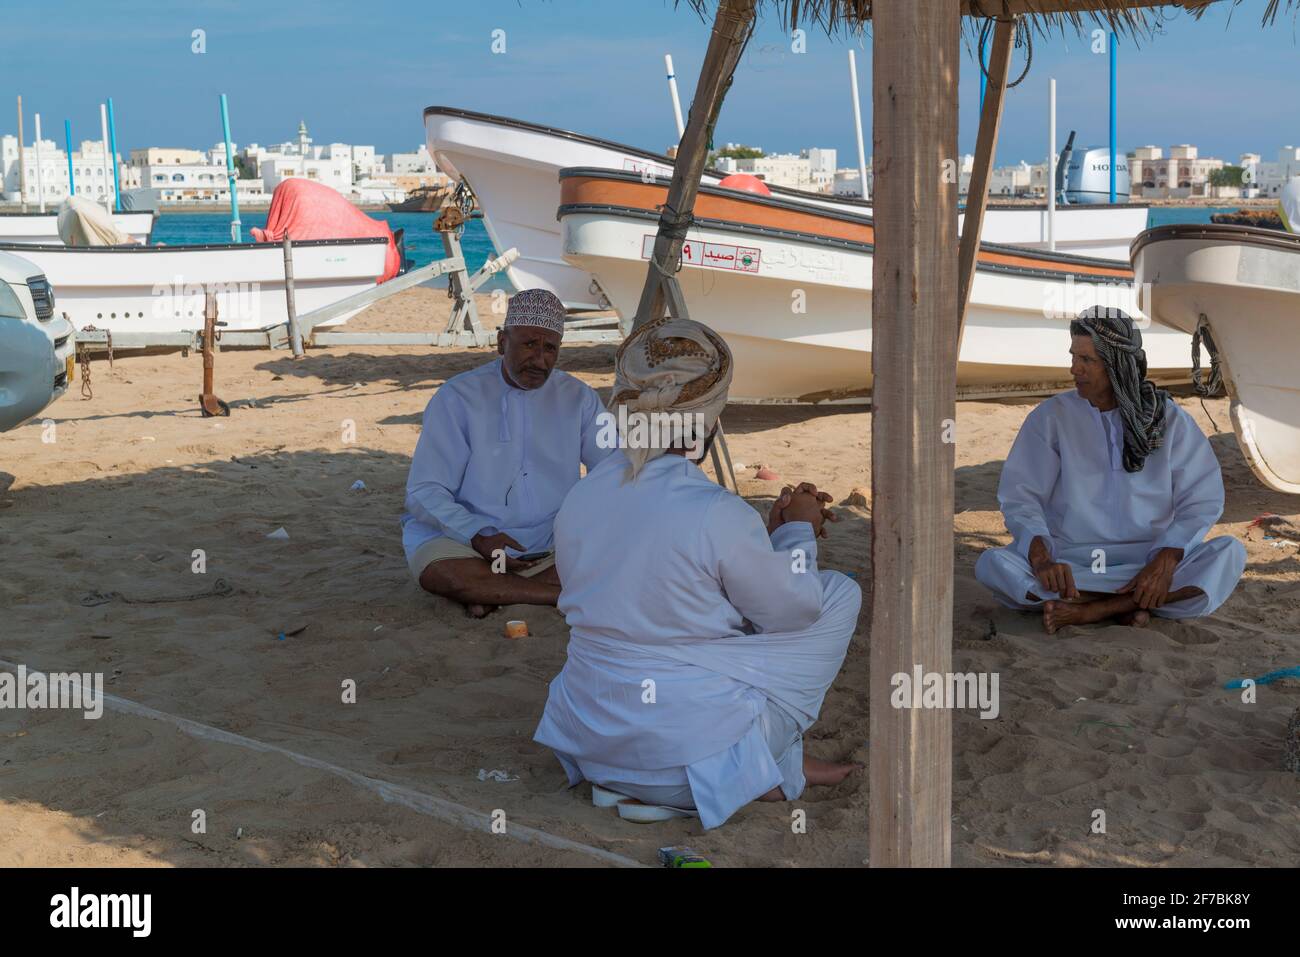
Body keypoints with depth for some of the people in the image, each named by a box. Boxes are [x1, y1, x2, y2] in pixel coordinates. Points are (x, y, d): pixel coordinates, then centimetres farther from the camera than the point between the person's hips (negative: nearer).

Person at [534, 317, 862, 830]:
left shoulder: (579, 498, -1)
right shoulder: (716, 514, -21)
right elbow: (792, 609, -5)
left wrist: (771, 532, 18)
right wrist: (799, 532, 14)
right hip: (690, 750, -6)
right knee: (839, 592, 8)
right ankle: (775, 769, 9)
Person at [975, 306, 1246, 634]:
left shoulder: (1168, 418, 2)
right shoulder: (1051, 417, 0)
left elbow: (1202, 498, -3)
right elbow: (1020, 496, -7)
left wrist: (1166, 562, -20)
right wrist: (1041, 558, -27)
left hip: (1148, 561, 1)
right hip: (1070, 566, -1)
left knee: (1229, 552, -25)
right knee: (992, 565, -28)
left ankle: (1089, 610, -27)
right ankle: (1129, 605, -26)